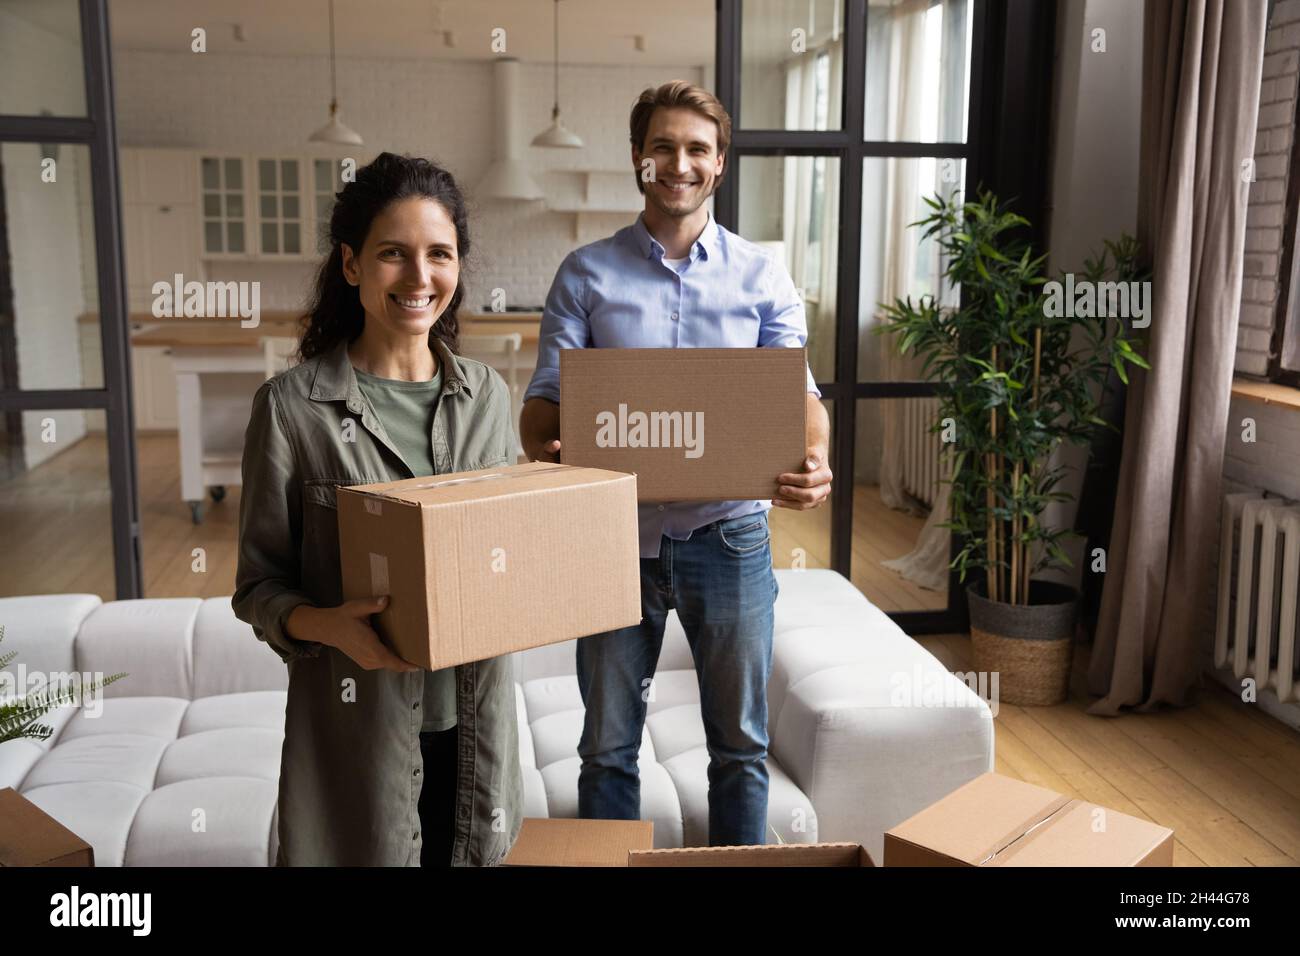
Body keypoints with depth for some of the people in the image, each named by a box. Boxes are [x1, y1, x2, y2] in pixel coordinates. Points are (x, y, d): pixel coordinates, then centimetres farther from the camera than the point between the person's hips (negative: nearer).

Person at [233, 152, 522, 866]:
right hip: (356, 727, -3)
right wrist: (326, 624, -23)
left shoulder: (487, 395, 3)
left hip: (472, 721, 4)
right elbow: (259, 585, -4)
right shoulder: (292, 407, -9)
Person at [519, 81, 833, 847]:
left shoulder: (761, 275, 4)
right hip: (617, 530, 0)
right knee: (609, 741, 13)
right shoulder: (586, 274, 3)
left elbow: (798, 389, -2)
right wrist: (544, 450, -25)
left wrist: (816, 459, -24)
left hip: (727, 531, 0)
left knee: (741, 740, 13)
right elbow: (549, 392, -2)